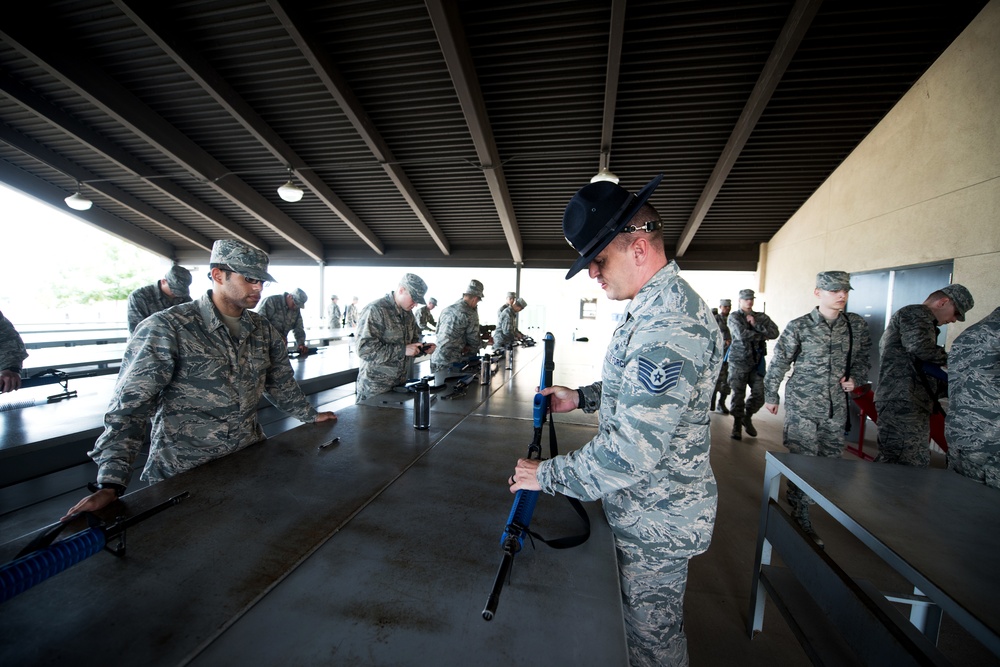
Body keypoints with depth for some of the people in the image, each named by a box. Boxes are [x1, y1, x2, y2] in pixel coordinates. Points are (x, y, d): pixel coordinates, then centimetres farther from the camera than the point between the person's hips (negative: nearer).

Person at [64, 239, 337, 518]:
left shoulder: (263, 330, 2)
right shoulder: (166, 328, -14)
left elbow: (281, 383, 15)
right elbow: (130, 407, -18)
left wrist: (311, 415, 20)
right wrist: (111, 484, -24)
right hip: (182, 474, -4)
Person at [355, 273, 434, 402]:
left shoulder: (407, 314, 8)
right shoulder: (375, 310, -16)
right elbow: (365, 349, -24)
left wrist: (422, 349, -3)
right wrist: (403, 349, -24)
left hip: (400, 384, 7)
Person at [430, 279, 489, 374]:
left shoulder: (446, 309, 10)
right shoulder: (470, 315, -10)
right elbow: (474, 342, -4)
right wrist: (487, 342, 17)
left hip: (435, 360, 7)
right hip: (449, 364, -7)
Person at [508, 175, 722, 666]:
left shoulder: (670, 327, -31)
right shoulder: (656, 305, 4)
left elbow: (632, 451, -33)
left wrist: (548, 475, -21)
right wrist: (582, 398, 7)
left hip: (655, 519, -9)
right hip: (646, 506, 9)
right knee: (649, 624, 29)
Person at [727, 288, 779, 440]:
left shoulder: (762, 317, 10)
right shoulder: (734, 317, -2)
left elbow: (774, 333, -4)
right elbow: (742, 335, -17)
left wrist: (756, 324, -12)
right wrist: (762, 335, -5)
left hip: (757, 361, 4)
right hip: (739, 361, -3)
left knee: (759, 394, 2)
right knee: (738, 395, 1)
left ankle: (747, 417, 28)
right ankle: (737, 425, 17)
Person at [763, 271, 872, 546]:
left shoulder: (858, 325, 4)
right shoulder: (799, 327, -8)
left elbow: (863, 358, 19)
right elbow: (778, 363, -2)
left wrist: (855, 378, -1)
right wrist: (771, 396, 2)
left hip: (837, 407, 5)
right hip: (802, 405, -4)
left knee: (831, 459, 11)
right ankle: (800, 519, 11)